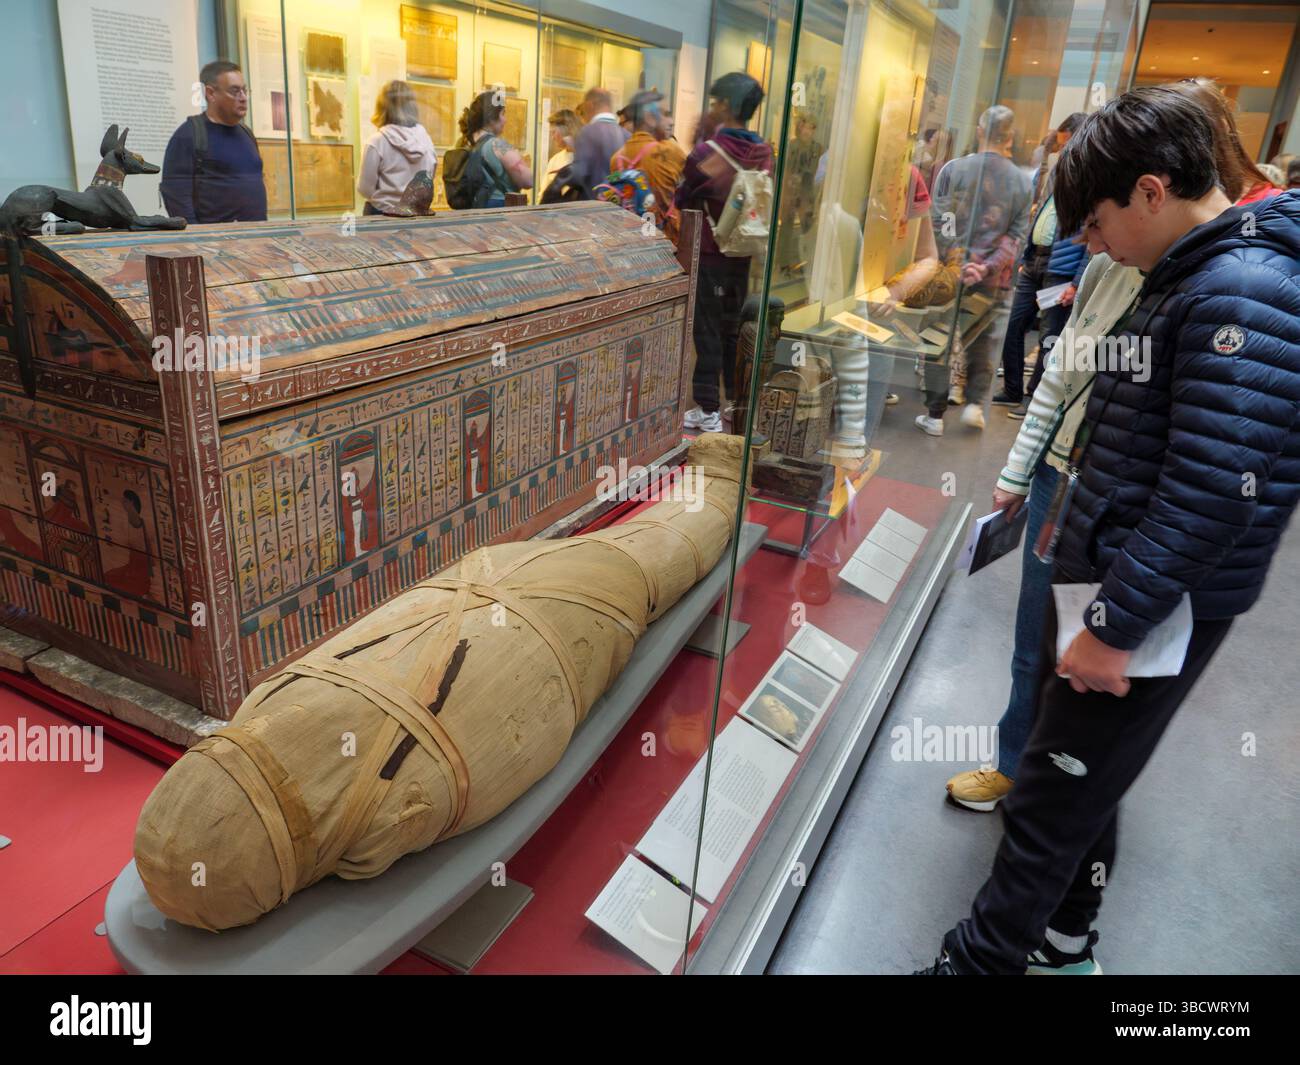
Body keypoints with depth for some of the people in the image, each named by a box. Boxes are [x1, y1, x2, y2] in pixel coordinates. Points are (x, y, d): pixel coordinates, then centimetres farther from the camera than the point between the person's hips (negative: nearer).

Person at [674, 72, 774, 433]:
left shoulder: (707, 152, -15)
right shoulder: (763, 153, 2)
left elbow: (682, 200, -6)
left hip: (708, 255, -5)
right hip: (742, 255, 6)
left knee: (707, 331, 2)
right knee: (732, 329, 16)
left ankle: (708, 411, 5)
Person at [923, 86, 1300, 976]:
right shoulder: (1190, 279, 11)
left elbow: (1216, 493, -25)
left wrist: (1116, 624, -21)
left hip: (1155, 607, -10)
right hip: (1107, 570, 10)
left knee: (1055, 800, 2)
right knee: (1081, 776, 21)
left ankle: (983, 957, 20)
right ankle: (1062, 936, 41)